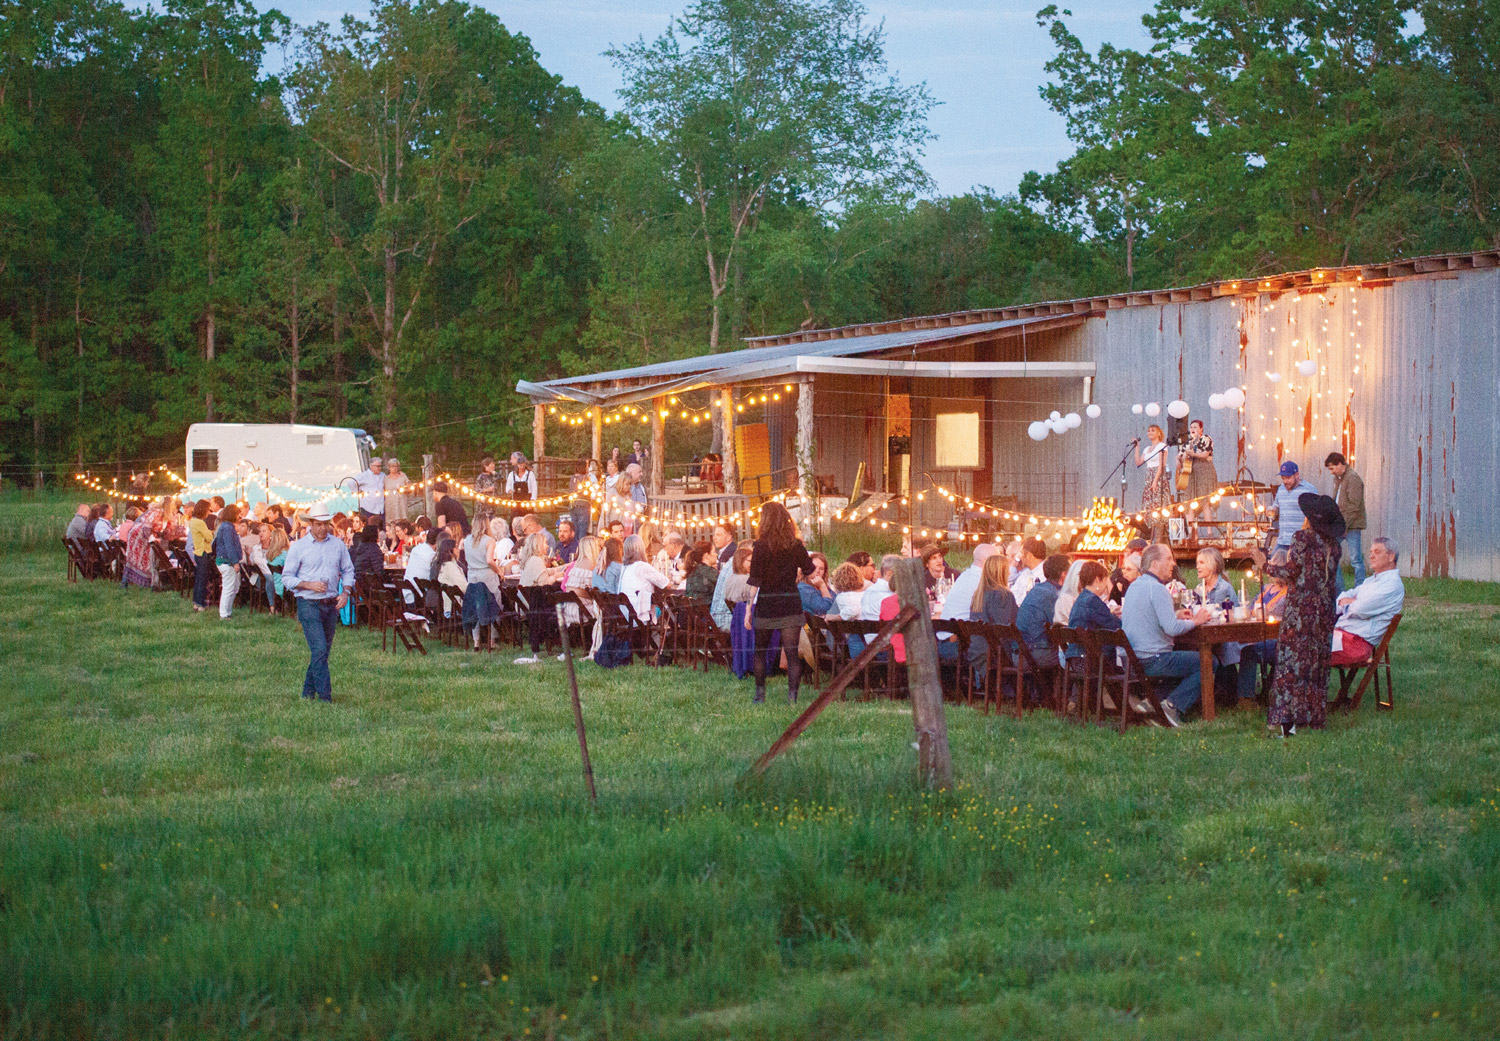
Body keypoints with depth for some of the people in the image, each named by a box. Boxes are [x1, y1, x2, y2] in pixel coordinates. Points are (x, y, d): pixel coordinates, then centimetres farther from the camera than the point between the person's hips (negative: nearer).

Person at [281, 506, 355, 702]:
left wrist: (345, 592, -2)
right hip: (309, 605, -4)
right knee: (319, 650, -13)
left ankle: (308, 693, 22)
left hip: (332, 605, 4)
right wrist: (310, 585, -15)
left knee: (323, 652, 9)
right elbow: (286, 578, -1)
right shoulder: (299, 547, -2)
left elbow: (348, 571, 16)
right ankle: (325, 697, -13)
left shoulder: (338, 545, 8)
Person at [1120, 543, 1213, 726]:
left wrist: (1176, 616, 17)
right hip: (1152, 660, -10)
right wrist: (1195, 621, -6)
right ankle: (1173, 705, -10)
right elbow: (1172, 628, -23)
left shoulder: (1134, 586, 14)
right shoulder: (1157, 588, -16)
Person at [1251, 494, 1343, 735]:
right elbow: (1329, 577, 13)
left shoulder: (1303, 538, -10)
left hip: (1300, 607, -6)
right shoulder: (1332, 544, 7)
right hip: (1325, 610, 6)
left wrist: (1265, 566, 1)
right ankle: (1315, 717, 14)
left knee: (1291, 661, -4)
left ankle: (1286, 721, -10)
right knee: (1318, 661, 12)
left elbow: (1290, 571, -13)